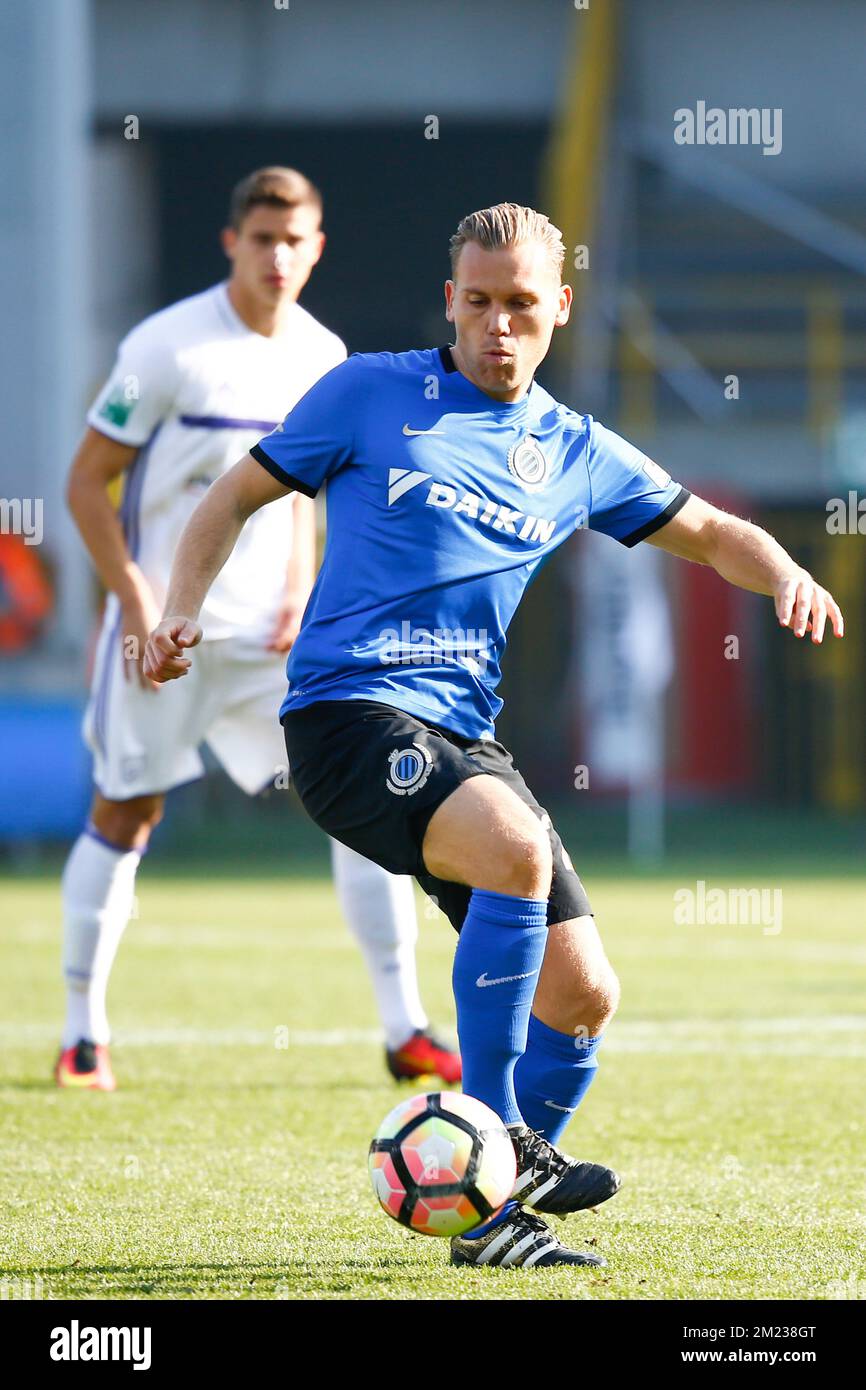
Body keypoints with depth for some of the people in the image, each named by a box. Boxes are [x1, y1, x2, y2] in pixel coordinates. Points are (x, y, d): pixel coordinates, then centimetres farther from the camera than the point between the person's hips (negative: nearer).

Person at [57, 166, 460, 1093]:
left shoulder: (321, 357, 5)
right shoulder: (168, 348, -11)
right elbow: (86, 483, -7)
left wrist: (300, 590, 5)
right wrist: (137, 603, -15)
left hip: (270, 633, 4)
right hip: (166, 630, -4)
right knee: (124, 816, 3)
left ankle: (404, 1031, -6)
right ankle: (82, 1034, 18)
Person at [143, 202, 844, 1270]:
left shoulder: (576, 453, 16)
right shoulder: (372, 393, 6)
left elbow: (709, 532, 24)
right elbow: (236, 498, 12)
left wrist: (786, 576, 1)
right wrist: (179, 616, -4)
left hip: (465, 738, 6)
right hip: (349, 708, -6)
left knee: (583, 993, -3)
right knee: (518, 850, -33)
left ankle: (492, 1217, 14)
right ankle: (494, 1136, -23)